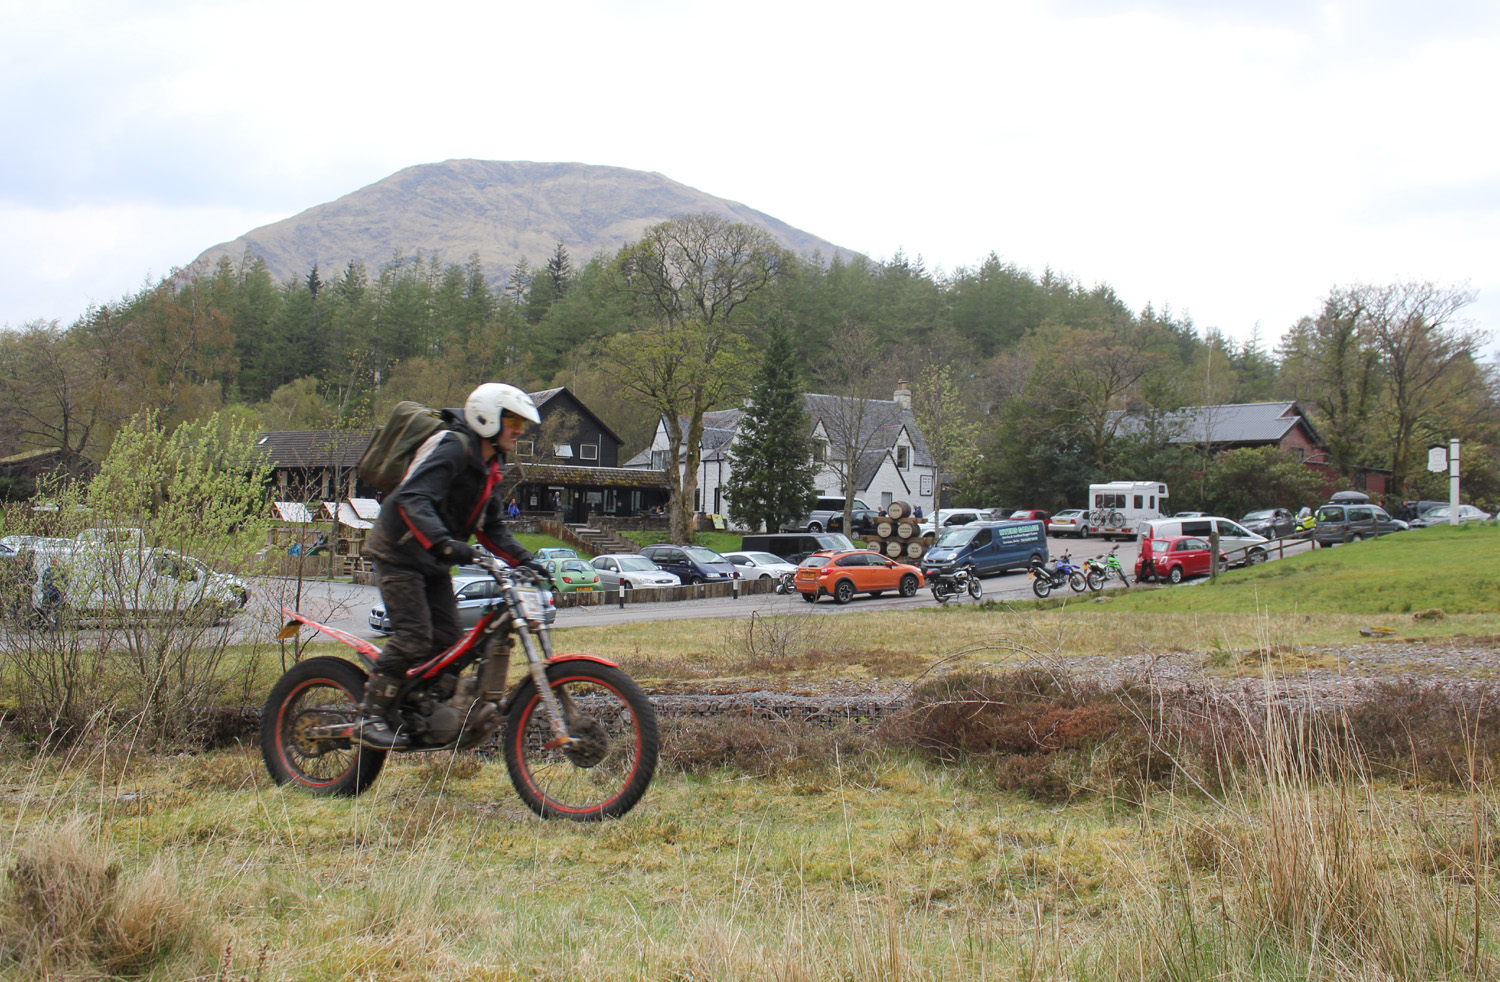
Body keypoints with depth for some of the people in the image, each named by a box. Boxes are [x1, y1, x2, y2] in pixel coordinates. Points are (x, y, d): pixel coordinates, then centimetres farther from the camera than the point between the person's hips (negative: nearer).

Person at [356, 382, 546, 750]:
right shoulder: (451, 447, -17)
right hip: (400, 554, -9)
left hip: (434, 561, 9)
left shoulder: (490, 466, 13)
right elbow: (412, 498, -30)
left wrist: (522, 560, 3)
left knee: (448, 640, 0)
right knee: (413, 637, -17)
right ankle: (370, 718, -13)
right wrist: (442, 542, -44)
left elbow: (491, 526, 18)